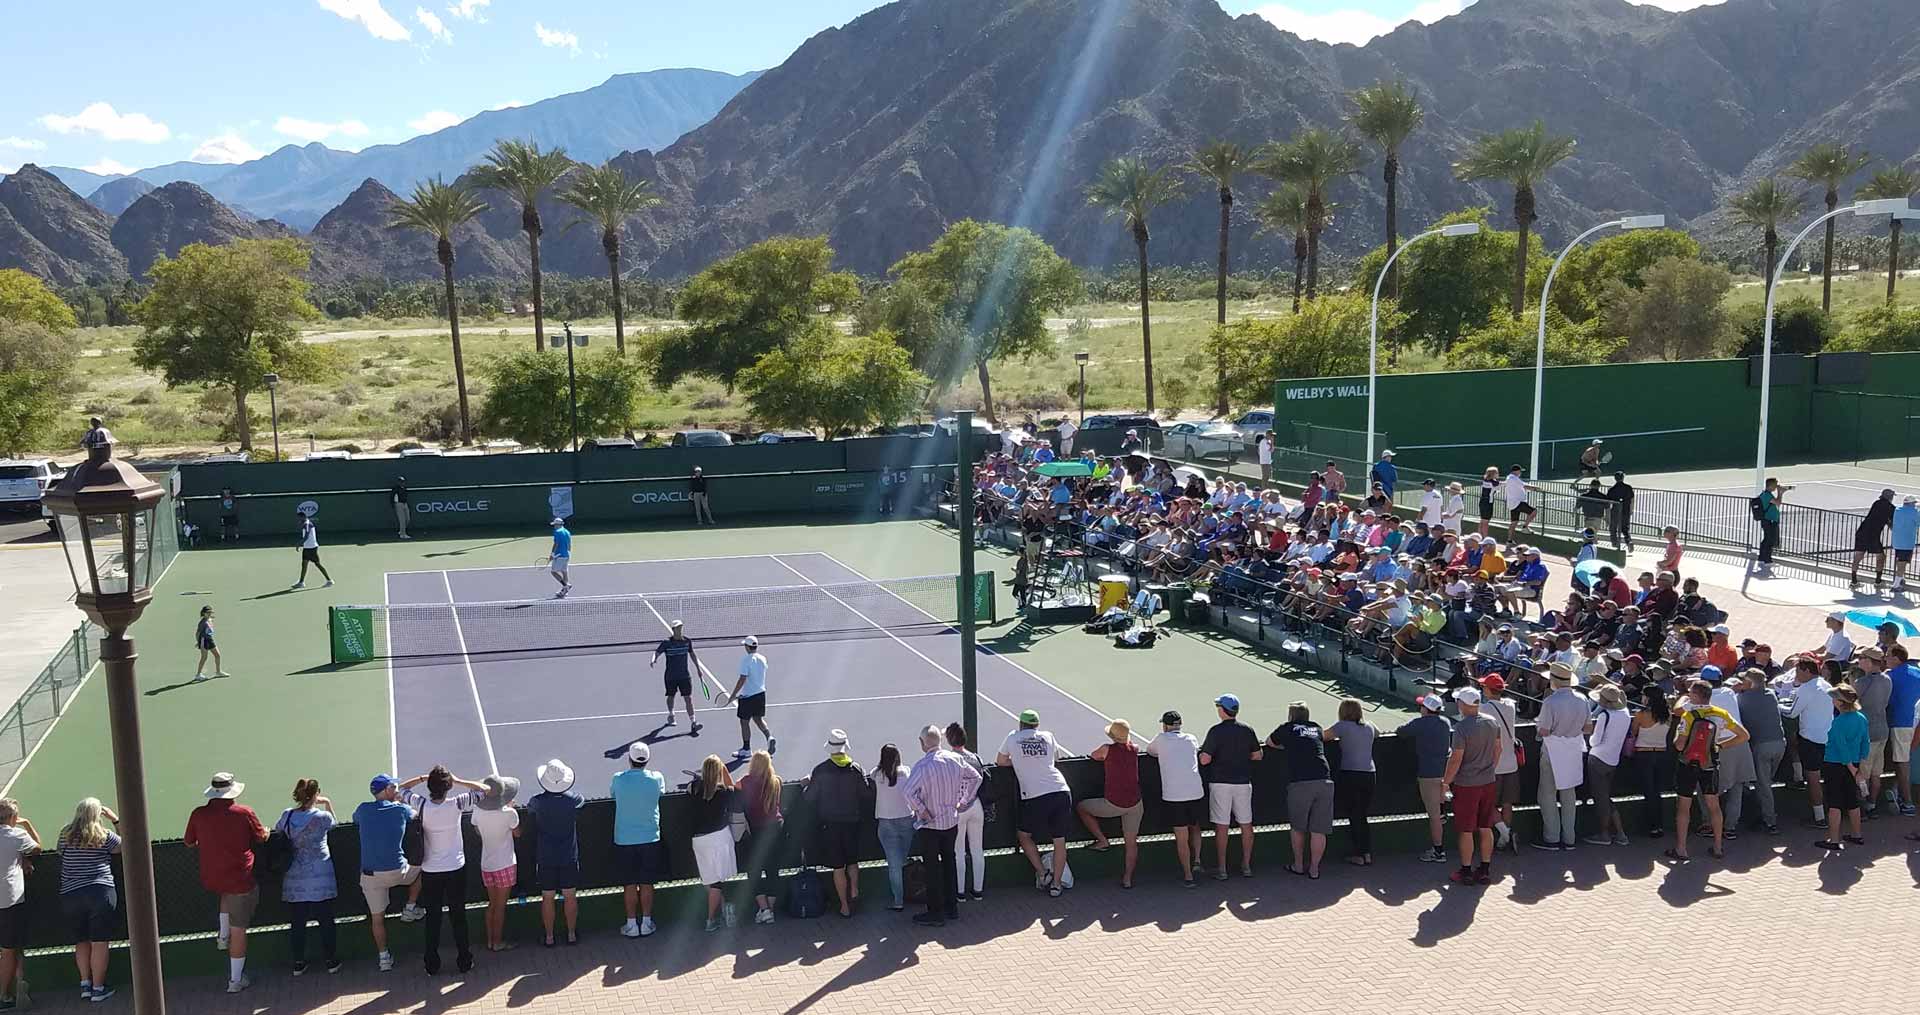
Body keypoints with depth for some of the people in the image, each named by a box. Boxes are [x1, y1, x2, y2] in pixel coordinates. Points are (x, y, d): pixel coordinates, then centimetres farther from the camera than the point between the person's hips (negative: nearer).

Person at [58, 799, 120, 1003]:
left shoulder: (65, 835, 3)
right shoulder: (104, 836, -4)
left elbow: (60, 852, 20)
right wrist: (116, 820, 12)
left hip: (70, 895, 3)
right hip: (100, 892, -3)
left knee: (81, 942, 15)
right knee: (99, 942, 2)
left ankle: (85, 984, 16)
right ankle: (98, 988, 5)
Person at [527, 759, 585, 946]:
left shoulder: (538, 801, -13)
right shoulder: (574, 799, -11)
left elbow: (528, 809, 8)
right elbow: (582, 805, 11)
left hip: (546, 858, -1)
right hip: (569, 857, 1)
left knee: (547, 898, 10)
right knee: (570, 897, 12)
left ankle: (548, 937, 18)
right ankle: (572, 934, 20)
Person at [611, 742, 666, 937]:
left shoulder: (618, 780, -10)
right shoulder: (656, 778, -8)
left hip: (624, 840, -1)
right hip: (650, 839, 1)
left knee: (630, 885, 8)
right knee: (647, 884, 10)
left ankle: (632, 925, 12)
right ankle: (646, 923, 15)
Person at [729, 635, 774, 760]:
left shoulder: (746, 660, -17)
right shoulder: (763, 659, 4)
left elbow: (742, 679, -21)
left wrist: (733, 695, -13)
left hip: (748, 696, -7)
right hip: (761, 693, 7)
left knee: (744, 722, 6)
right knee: (758, 719, 21)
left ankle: (746, 749, 13)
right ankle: (769, 737, 0)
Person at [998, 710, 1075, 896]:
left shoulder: (1013, 738, 8)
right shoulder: (1048, 736, 12)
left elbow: (1000, 761, 22)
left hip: (1034, 797, -2)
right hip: (1061, 792, 2)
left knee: (1024, 835, 20)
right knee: (1060, 841, 11)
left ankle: (1042, 873, 12)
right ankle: (1056, 883, 14)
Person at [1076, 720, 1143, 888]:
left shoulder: (1107, 749, -8)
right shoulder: (1134, 750, 2)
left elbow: (1092, 756, 12)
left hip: (1113, 804, -4)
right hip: (1135, 804, 4)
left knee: (1081, 808, 19)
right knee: (1131, 842, 14)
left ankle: (1102, 841, 17)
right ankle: (1127, 878, 13)